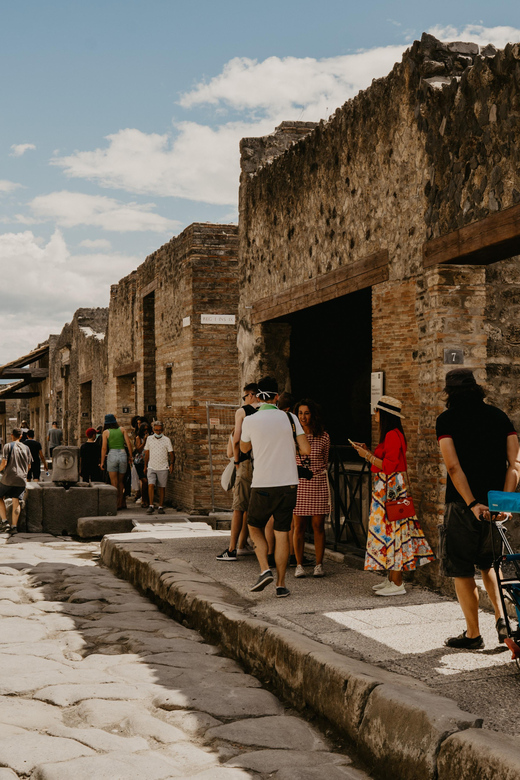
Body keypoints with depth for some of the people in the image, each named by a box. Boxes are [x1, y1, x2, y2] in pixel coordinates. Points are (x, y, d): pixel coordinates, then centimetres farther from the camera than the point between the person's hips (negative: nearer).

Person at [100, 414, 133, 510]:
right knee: (121, 481, 13)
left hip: (112, 455, -2)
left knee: (114, 482, 2)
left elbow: (104, 447, -3)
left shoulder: (106, 432, 2)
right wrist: (130, 456, 8)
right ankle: (121, 503, 14)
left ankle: (116, 504, -2)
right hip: (123, 454, 2)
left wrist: (102, 462, 1)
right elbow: (128, 443, 1)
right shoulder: (122, 430, 8)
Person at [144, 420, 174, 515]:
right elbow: (147, 453, 15)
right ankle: (151, 506, -10)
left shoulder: (166, 440, 0)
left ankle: (161, 507, 12)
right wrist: (145, 466, 15)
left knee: (162, 488, 3)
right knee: (151, 485, -13)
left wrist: (171, 464, -15)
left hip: (163, 468, -1)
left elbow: (171, 453, 0)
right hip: (151, 467, 1)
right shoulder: (149, 439, 7)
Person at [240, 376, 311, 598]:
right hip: (288, 484, 1)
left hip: (262, 486, -1)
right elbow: (306, 450, -2)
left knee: (255, 528, 19)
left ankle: (265, 570, 0)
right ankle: (280, 585, 8)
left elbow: (244, 448, 15)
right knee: (282, 534, 8)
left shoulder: (250, 421, -4)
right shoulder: (289, 418, -2)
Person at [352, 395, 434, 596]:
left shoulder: (393, 435, -16)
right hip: (385, 489, 11)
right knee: (388, 532, 11)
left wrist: (367, 455, -14)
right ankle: (391, 579, 17)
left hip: (391, 489, -11)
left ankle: (397, 584, -5)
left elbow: (389, 466, -21)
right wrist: (367, 452, 18)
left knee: (391, 530, -8)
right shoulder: (389, 435, 16)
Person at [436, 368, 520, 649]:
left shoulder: (447, 419, -4)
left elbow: (454, 467, -16)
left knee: (461, 570, 7)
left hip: (463, 503, -5)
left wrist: (473, 504, -18)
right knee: (488, 563, 24)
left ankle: (473, 634, 12)